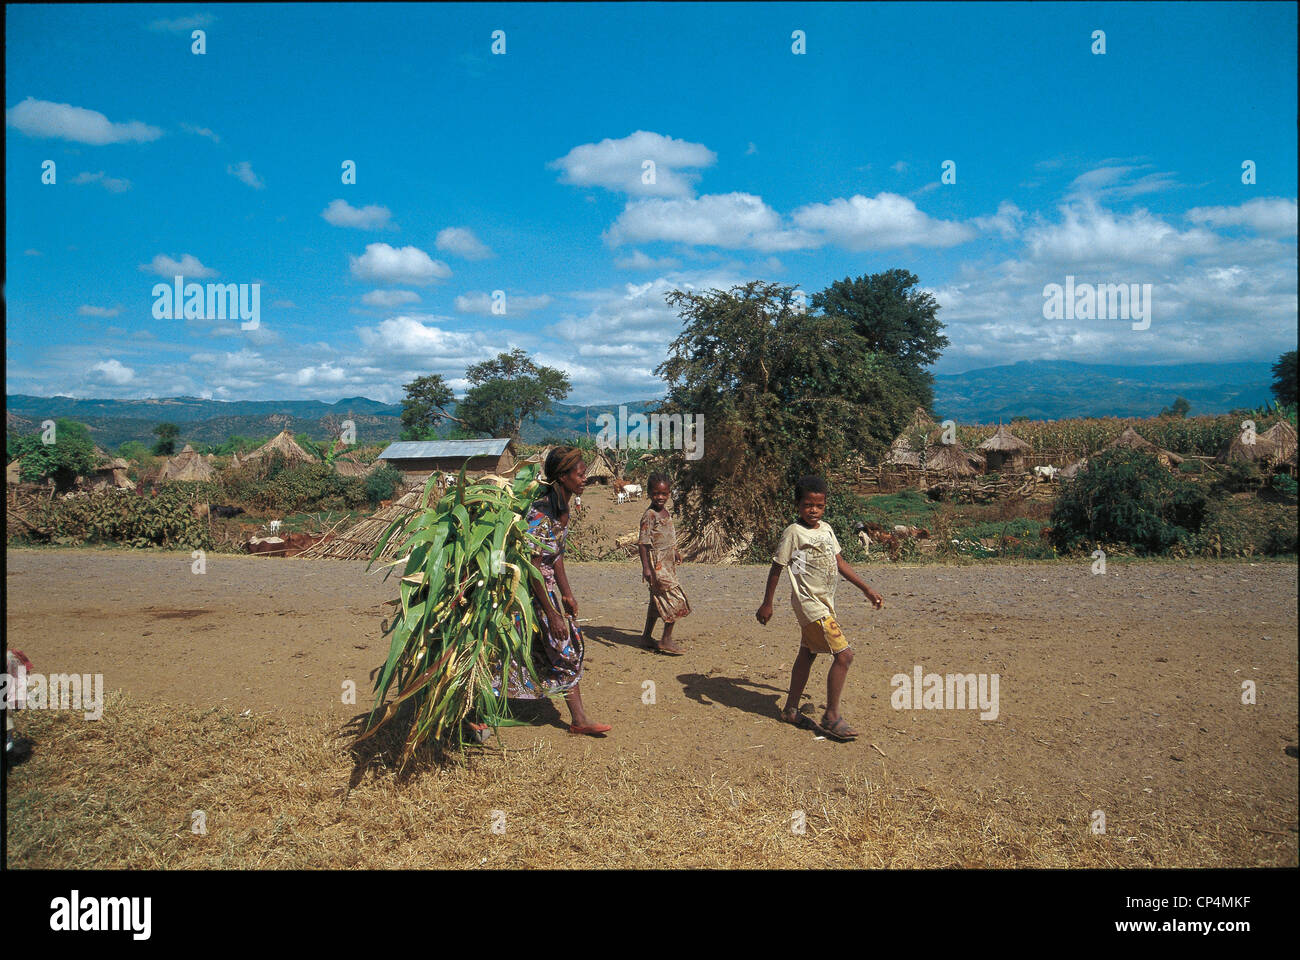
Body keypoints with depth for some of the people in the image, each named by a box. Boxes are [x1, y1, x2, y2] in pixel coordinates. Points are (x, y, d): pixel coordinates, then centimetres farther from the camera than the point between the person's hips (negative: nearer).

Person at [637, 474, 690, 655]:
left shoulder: (665, 511, 11)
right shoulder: (649, 514, -16)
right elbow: (643, 541, -20)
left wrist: (675, 552, 36)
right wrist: (645, 567, -25)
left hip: (667, 563, 9)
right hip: (657, 564, -9)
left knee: (657, 600, 16)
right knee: (675, 599, -8)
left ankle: (647, 636, 27)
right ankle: (666, 641, -1)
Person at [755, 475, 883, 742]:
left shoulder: (826, 529, 9)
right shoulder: (793, 532, -12)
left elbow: (840, 563, 17)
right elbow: (776, 568, -8)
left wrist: (866, 589, 15)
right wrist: (767, 604, -5)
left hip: (823, 603, 8)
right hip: (809, 603, -8)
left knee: (807, 654, 15)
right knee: (844, 654, -11)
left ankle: (790, 710, 28)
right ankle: (831, 717, -2)